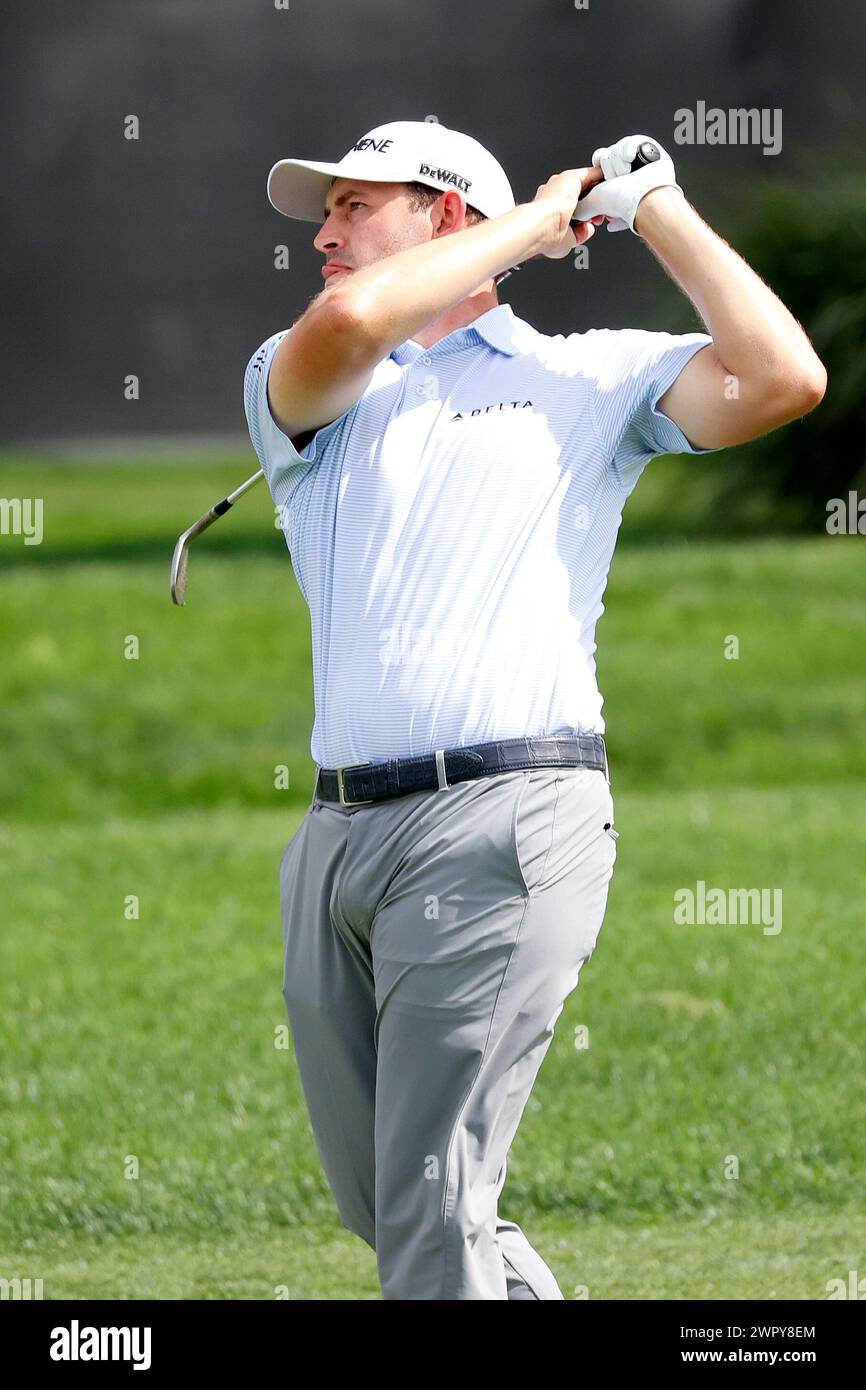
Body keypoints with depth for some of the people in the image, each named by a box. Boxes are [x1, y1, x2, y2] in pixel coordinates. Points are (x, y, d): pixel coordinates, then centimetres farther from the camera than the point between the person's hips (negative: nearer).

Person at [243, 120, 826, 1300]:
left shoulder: (592, 374, 12)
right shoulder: (299, 386, 18)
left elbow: (783, 379, -3)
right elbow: (347, 320, -6)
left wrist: (656, 210, 6)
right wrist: (540, 216, 6)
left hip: (500, 826, -5)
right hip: (338, 836, 5)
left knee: (430, 1215, -11)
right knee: (376, 1203, 10)